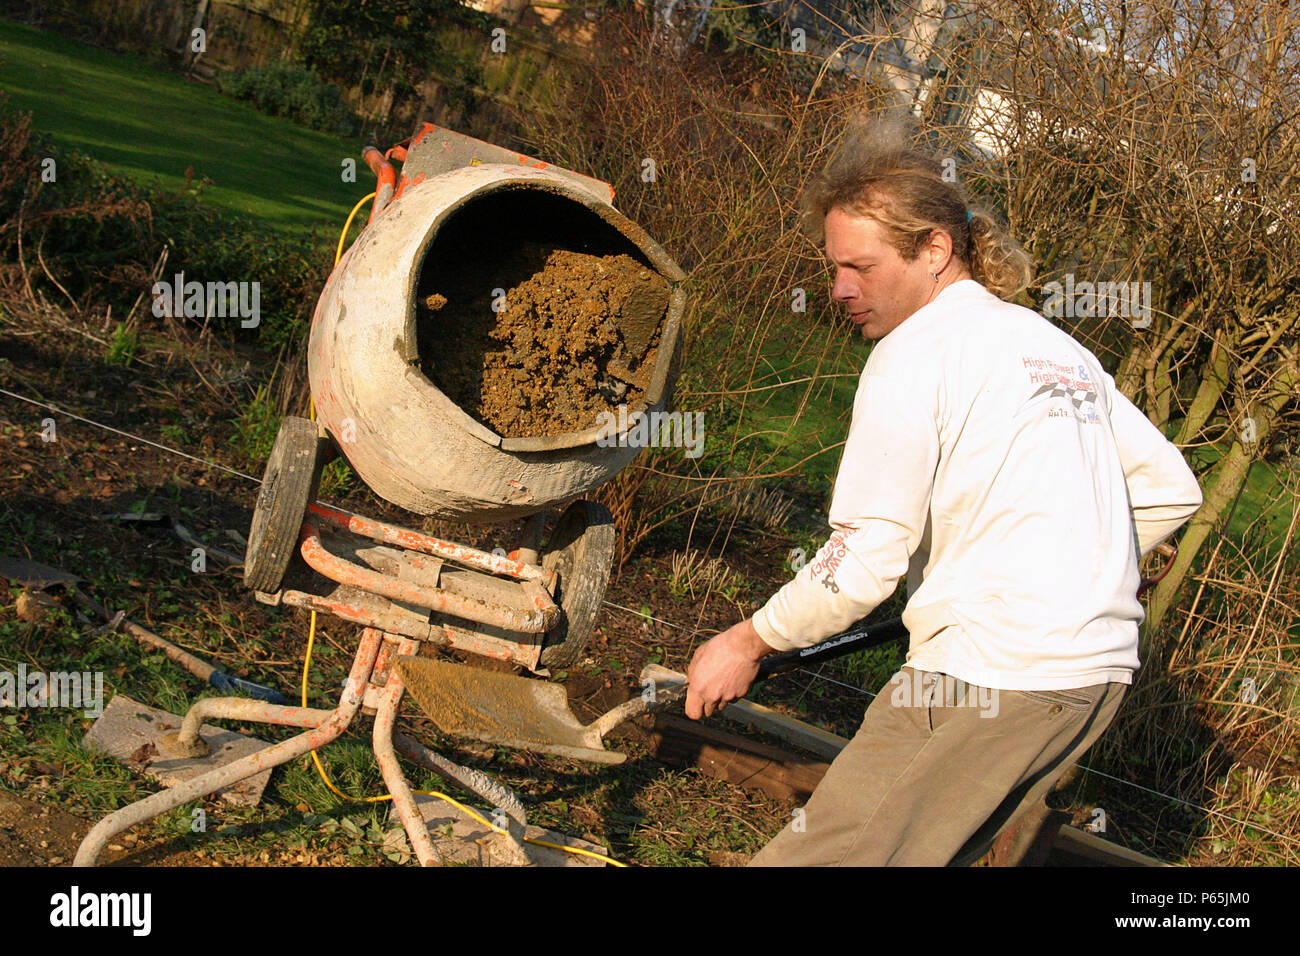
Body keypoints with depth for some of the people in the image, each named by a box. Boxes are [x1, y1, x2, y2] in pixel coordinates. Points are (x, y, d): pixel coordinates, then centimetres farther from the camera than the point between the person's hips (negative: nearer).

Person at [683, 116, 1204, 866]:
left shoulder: (915, 352, -8)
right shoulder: (1057, 345, 17)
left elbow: (866, 560, -13)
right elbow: (1171, 489, 21)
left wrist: (749, 642, -1)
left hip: (989, 676, -9)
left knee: (822, 852, -6)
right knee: (922, 852, 16)